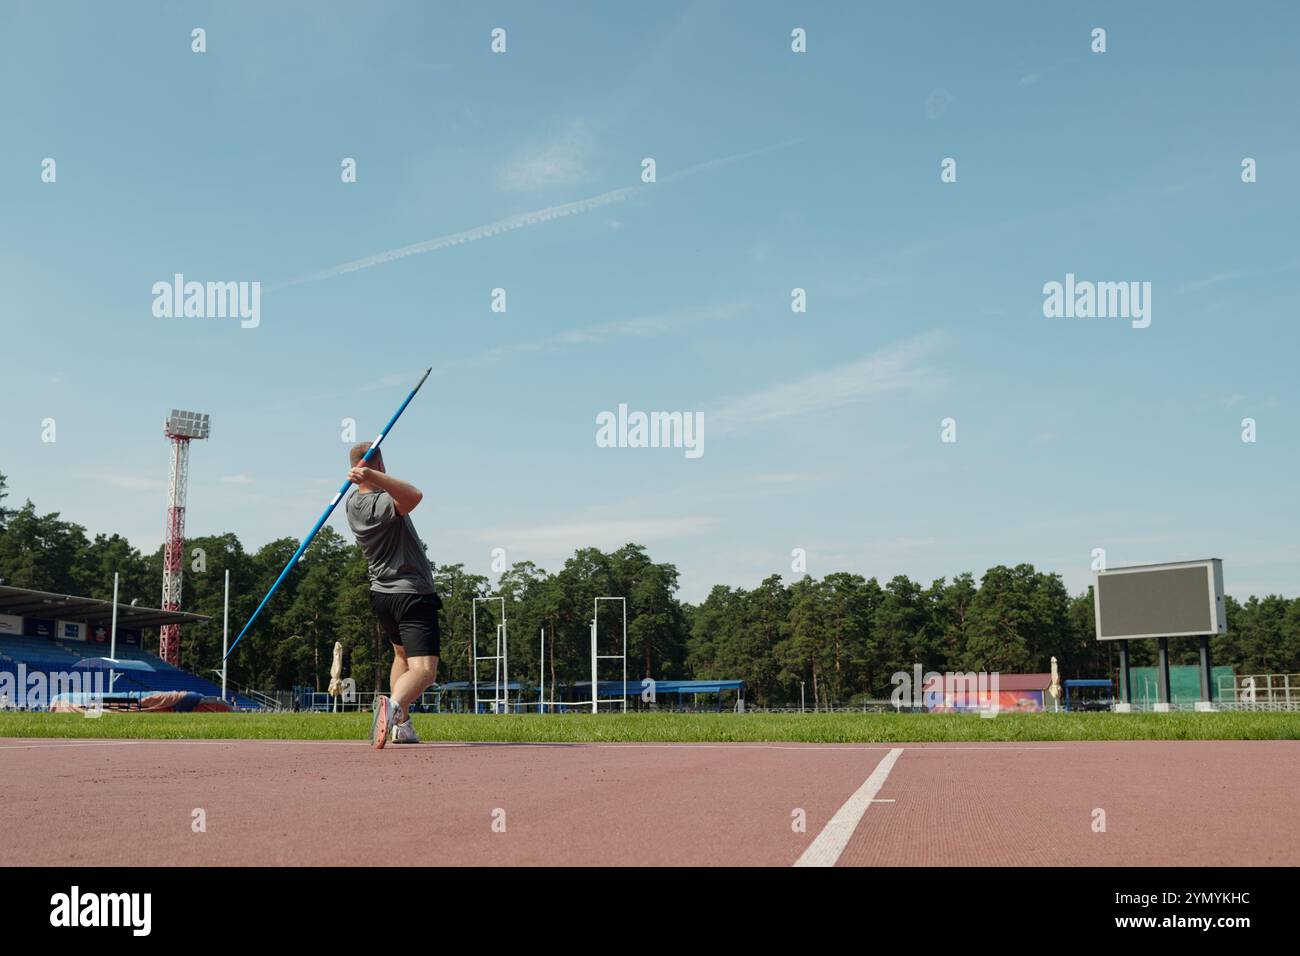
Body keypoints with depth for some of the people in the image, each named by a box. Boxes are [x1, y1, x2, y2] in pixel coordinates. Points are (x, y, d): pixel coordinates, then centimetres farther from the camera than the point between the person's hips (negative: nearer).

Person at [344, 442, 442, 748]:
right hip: (412, 595, -9)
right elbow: (415, 495, -43)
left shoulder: (352, 502, 4)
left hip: (380, 594, 9)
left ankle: (401, 724, 29)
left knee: (403, 655, 30)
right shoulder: (383, 503, -20)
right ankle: (394, 704, -46)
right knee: (423, 669, -17)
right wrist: (374, 477, -52)